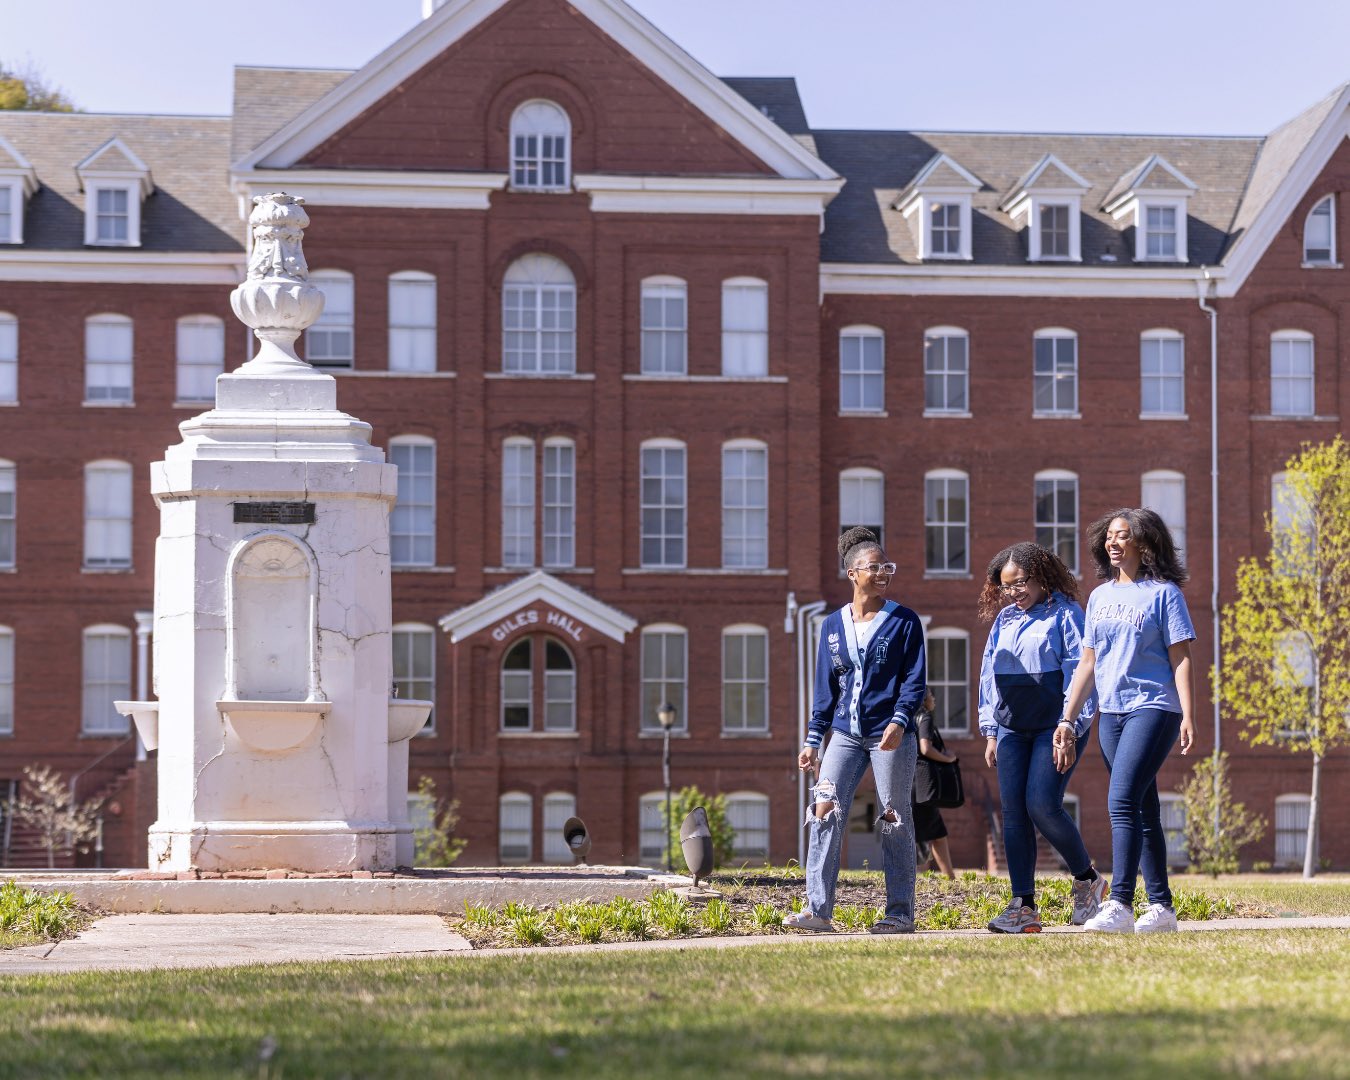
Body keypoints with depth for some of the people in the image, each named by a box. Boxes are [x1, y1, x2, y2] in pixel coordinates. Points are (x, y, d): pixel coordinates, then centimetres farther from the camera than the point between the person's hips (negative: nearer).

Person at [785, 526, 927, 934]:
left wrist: (899, 721, -21)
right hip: (846, 734, 3)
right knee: (825, 811, -9)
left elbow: (914, 681, -4)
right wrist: (812, 740, 11)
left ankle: (900, 912, 8)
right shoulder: (832, 625, 11)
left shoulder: (904, 622, 1)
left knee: (894, 821, 1)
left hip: (890, 736, -3)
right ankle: (818, 908, -9)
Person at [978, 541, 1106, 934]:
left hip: (1055, 728, -6)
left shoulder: (1065, 614, -3)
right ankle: (1023, 907, 0)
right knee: (1013, 813, -1)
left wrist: (1070, 727, -16)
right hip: (1012, 731, 6)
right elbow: (989, 675, 19)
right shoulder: (1004, 619, 15)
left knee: (1042, 806, -16)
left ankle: (1087, 879, 8)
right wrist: (990, 732, 14)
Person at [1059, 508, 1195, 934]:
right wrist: (1066, 720, 14)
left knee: (1122, 800, -19)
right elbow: (1088, 664, 18)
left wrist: (1187, 716, -13)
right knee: (1142, 810, 8)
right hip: (1111, 712, 6)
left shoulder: (1164, 593, -1)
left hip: (1153, 709, -6)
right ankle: (1161, 907, 13)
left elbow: (1180, 659, -4)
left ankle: (1120, 905, -23)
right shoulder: (1100, 596, 15)